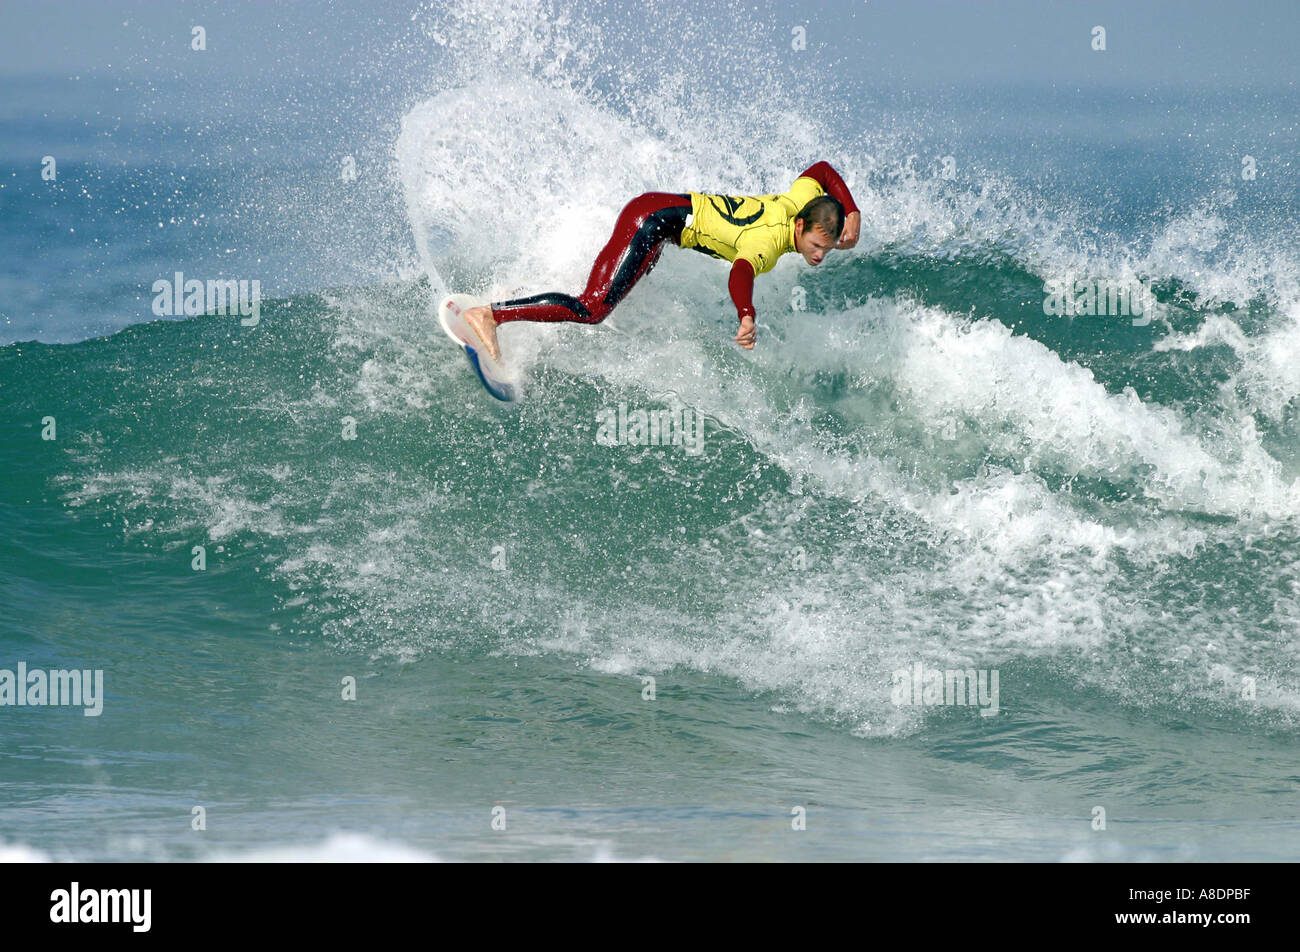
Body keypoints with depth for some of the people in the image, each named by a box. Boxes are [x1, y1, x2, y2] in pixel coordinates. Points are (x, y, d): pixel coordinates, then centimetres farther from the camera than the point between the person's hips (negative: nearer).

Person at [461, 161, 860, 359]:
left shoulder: (802, 201, -1)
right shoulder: (771, 240, -26)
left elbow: (821, 170, 21)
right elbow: (741, 272, -46)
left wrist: (852, 215, 8)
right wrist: (747, 317, -64)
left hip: (663, 205, 10)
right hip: (655, 220, -10)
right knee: (592, 309, -21)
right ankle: (489, 315, -23)